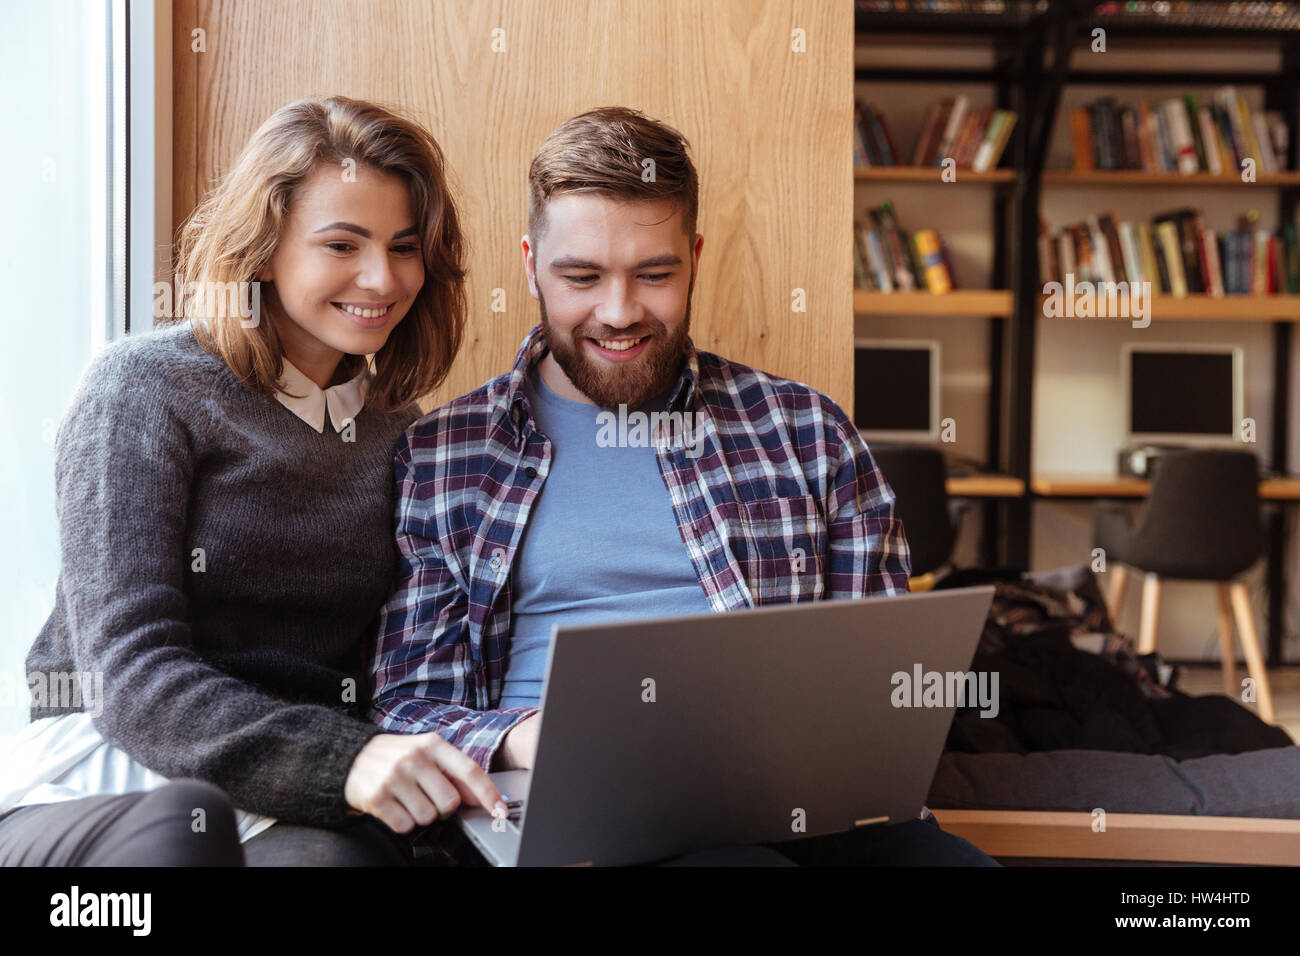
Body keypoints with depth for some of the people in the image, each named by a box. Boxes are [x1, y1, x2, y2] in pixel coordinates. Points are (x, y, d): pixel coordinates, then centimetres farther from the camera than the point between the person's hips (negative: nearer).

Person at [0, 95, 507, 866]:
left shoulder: (398, 427, 14)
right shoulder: (146, 388, -2)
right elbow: (131, 677, -12)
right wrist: (343, 759, -28)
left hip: (302, 803, 2)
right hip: (106, 780, -1)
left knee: (330, 854, -34)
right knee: (179, 823, -37)